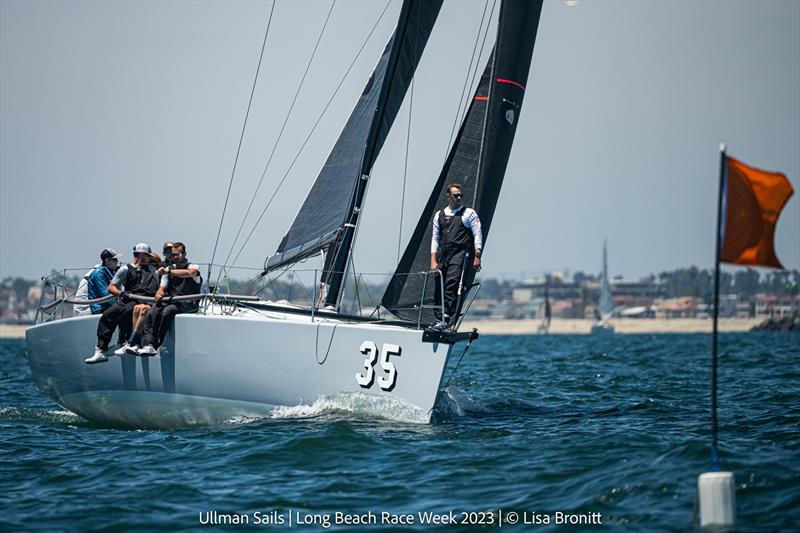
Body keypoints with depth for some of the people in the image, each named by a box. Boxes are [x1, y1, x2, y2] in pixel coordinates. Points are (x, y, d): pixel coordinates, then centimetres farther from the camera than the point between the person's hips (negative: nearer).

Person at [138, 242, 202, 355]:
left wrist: (168, 271, -25)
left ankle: (155, 345, -29)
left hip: (187, 303, -5)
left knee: (168, 311, -34)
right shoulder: (169, 269, 20)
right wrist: (159, 294, -10)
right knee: (152, 313, -26)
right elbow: (162, 288, 16)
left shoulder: (193, 266, 4)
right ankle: (149, 344, -37)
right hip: (170, 300, 5)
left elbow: (189, 273, -22)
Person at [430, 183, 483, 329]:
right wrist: (433, 260, 6)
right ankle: (439, 319, 6)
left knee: (451, 286, -17)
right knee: (438, 289, 1)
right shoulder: (439, 215, 18)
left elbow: (478, 235, 2)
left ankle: (446, 320, -22)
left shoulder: (469, 213, 7)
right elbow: (435, 238, 15)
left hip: (460, 254, -5)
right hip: (443, 256, 5)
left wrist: (477, 256, -9)